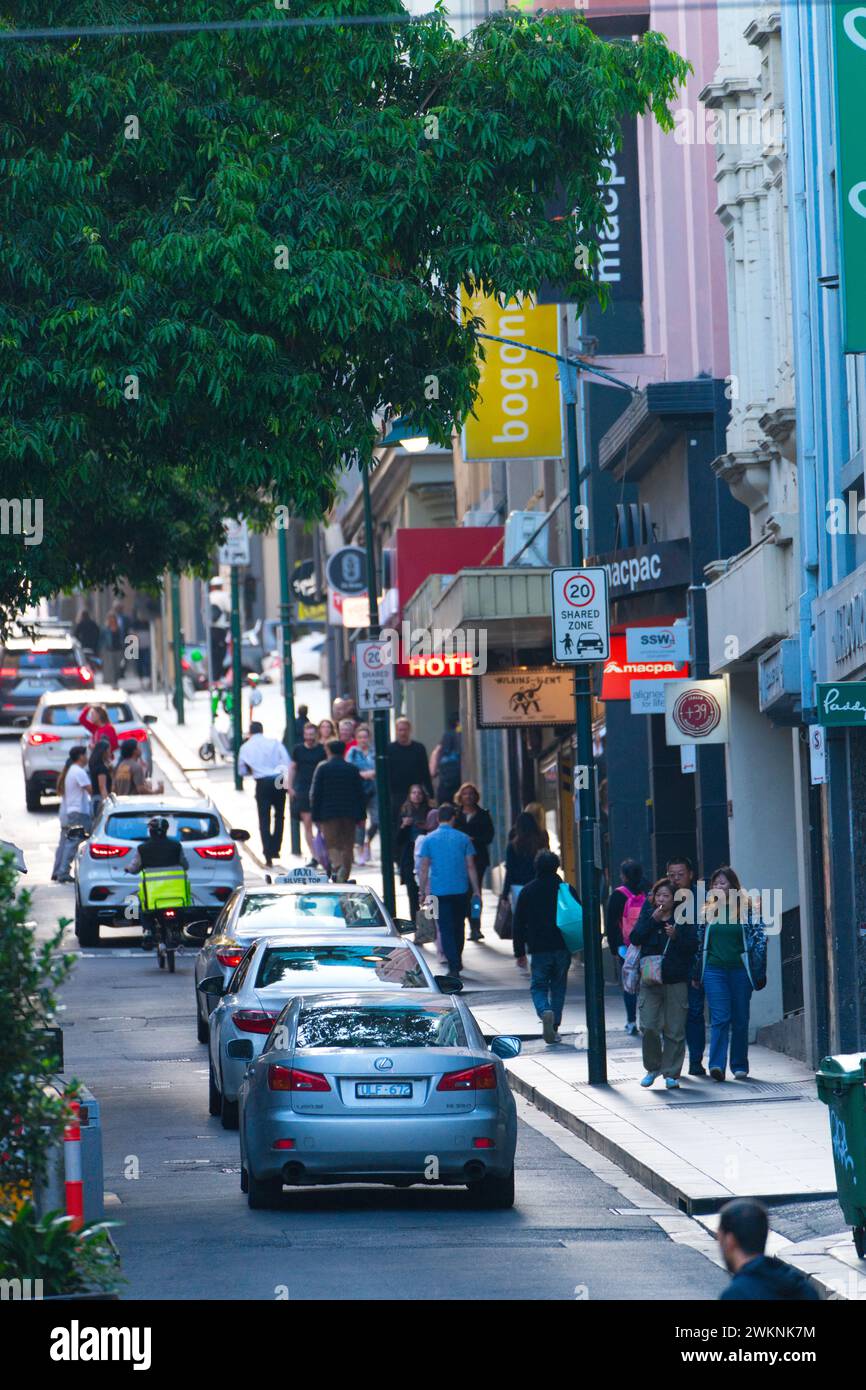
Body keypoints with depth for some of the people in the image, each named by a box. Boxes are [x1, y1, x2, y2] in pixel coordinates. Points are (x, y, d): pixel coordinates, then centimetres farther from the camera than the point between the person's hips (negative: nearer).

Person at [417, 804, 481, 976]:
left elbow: (424, 869, -1)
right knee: (458, 926, 17)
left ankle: (454, 965, -8)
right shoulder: (463, 839, 1)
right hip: (460, 890, 2)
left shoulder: (429, 840, -1)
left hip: (439, 891, -2)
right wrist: (476, 891, 6)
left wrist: (423, 892, 6)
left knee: (446, 929, 0)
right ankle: (457, 961, 27)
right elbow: (470, 867, 1)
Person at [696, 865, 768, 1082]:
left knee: (740, 1020, 6)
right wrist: (697, 974, 8)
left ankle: (740, 1066, 16)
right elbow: (699, 941, 12)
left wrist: (757, 969, -5)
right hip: (714, 971, 1)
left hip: (740, 971, 0)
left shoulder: (746, 910, 1)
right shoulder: (708, 911, 8)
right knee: (719, 1018, -11)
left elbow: (760, 936, 2)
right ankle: (717, 1065, -19)